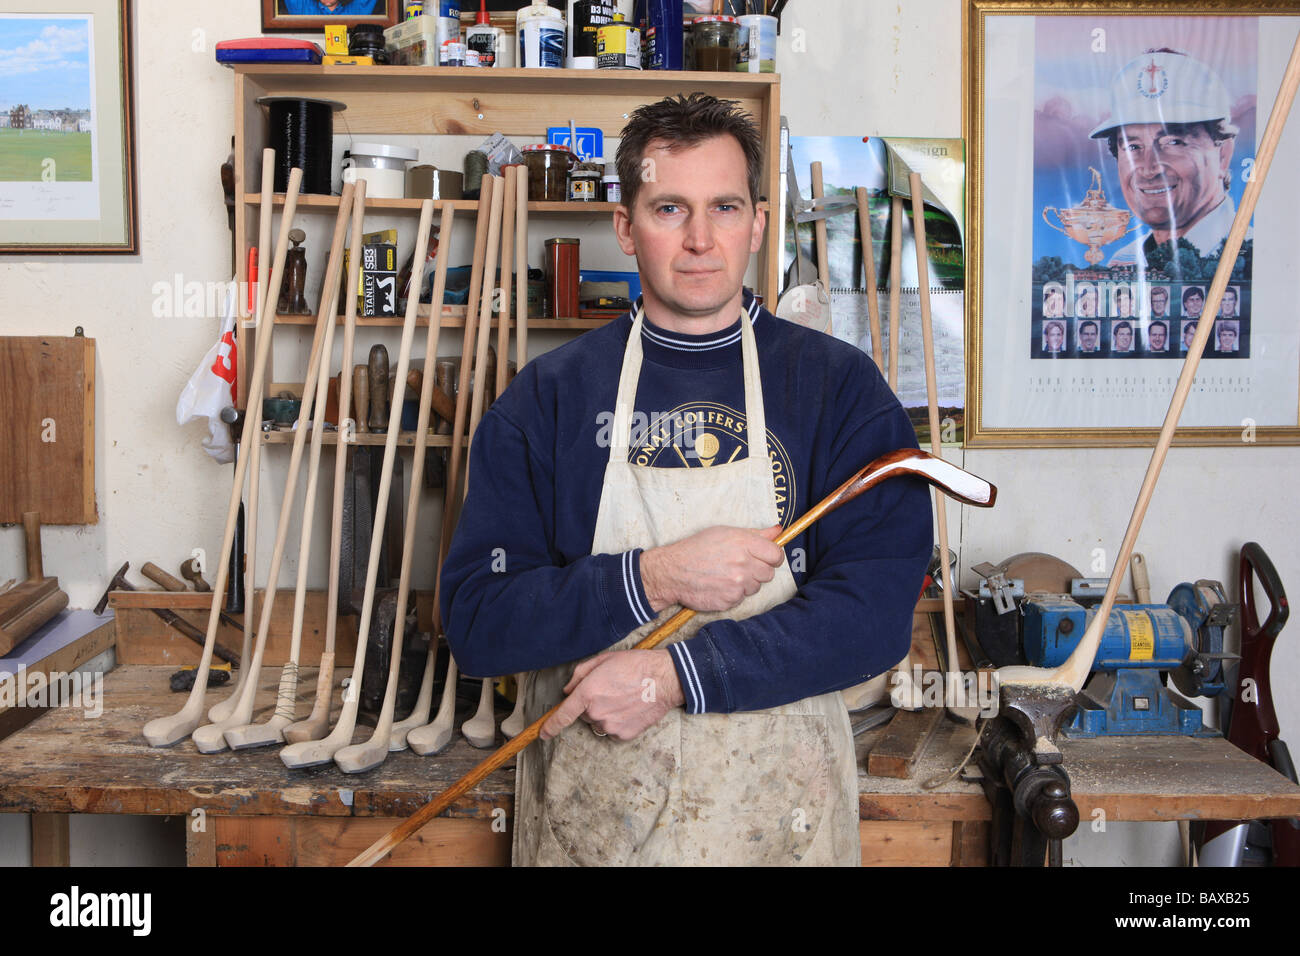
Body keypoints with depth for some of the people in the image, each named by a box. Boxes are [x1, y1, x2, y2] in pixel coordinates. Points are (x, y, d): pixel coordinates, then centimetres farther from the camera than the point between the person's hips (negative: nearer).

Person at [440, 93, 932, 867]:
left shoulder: (842, 387, -3)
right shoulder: (547, 397, -1)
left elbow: (877, 610, -12)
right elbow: (475, 621, -6)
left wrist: (674, 675, -19)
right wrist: (652, 579, -20)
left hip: (778, 807, 0)